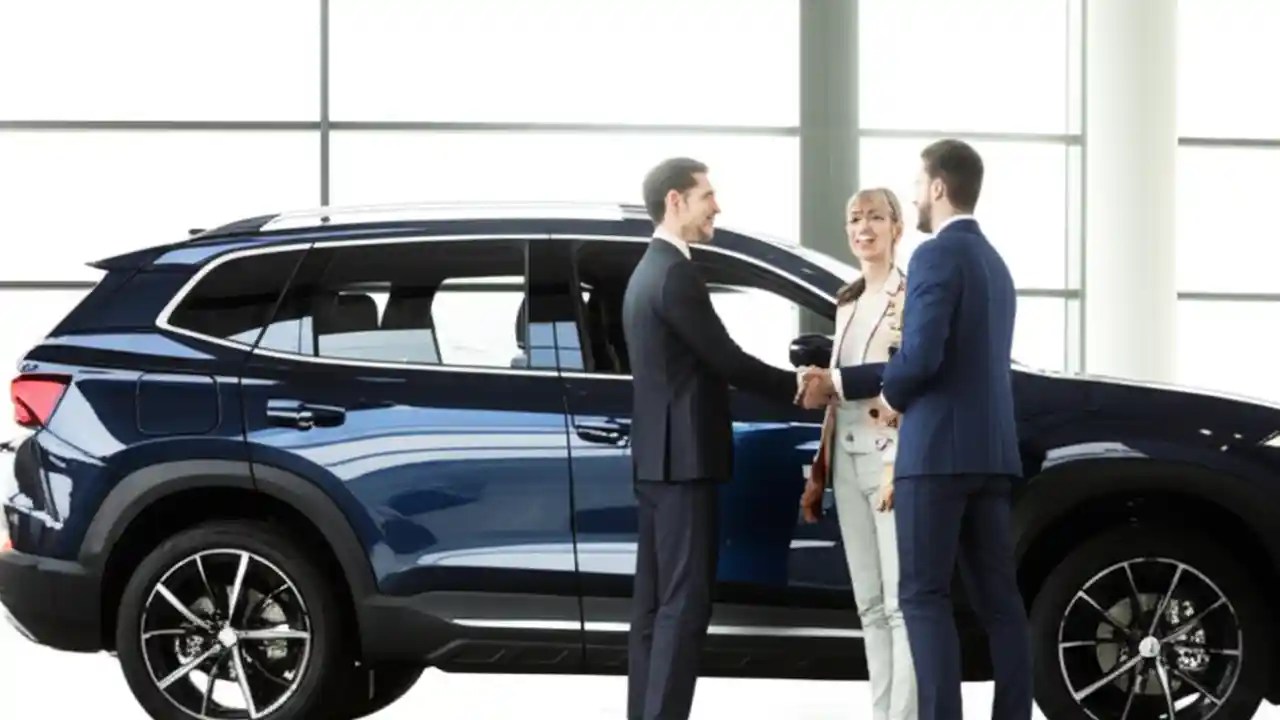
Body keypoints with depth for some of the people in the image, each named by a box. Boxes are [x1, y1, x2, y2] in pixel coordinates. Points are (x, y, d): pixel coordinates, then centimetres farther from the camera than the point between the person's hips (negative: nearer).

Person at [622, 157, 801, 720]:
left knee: (656, 601, 8)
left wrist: (786, 383, 13)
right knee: (685, 601, -10)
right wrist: (796, 386, -2)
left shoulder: (648, 271, 17)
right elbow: (725, 359, -15)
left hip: (659, 457, 10)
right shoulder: (675, 273, -15)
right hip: (683, 458, -10)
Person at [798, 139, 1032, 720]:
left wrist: (890, 398, 2)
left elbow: (921, 356, -20)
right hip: (988, 451, 9)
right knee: (996, 596, 5)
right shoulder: (992, 263, 21)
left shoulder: (937, 255, -9)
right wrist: (839, 382, 25)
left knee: (924, 596, -7)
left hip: (939, 448, -9)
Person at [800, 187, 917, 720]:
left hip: (894, 457, -8)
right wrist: (819, 472, 17)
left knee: (902, 603, -10)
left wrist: (901, 464, -21)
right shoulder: (848, 302, 17)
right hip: (849, 461, 8)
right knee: (871, 606, 7)